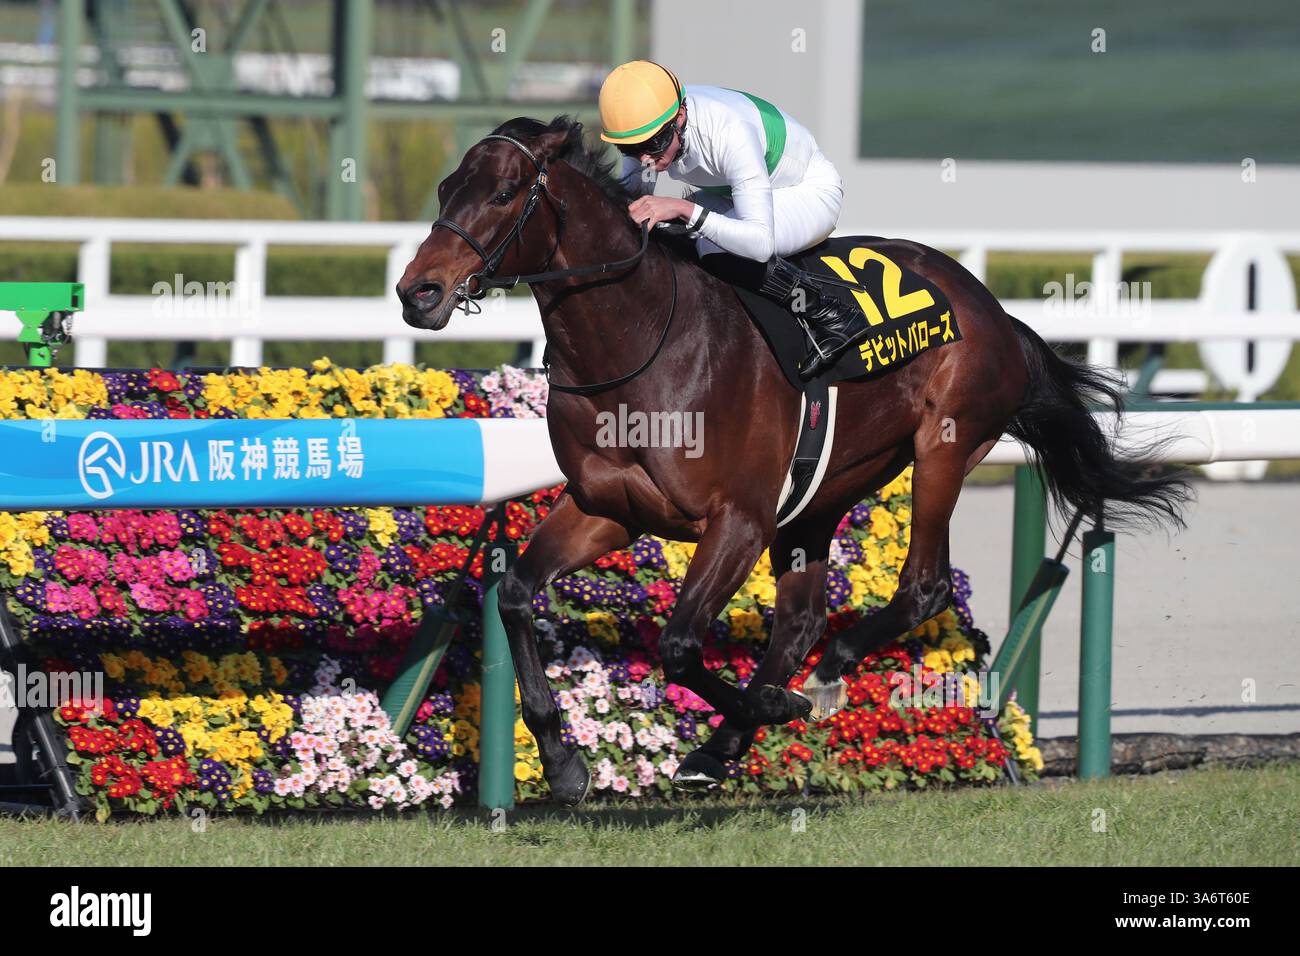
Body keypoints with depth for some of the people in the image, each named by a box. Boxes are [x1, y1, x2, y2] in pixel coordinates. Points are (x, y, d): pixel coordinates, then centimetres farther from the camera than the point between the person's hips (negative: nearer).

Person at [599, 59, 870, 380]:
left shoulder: (731, 134, -41)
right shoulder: (646, 121, -22)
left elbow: (761, 243, -46)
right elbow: (633, 189, -3)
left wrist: (684, 210, -55)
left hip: (809, 191, -7)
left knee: (719, 253, -34)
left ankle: (831, 315, -19)